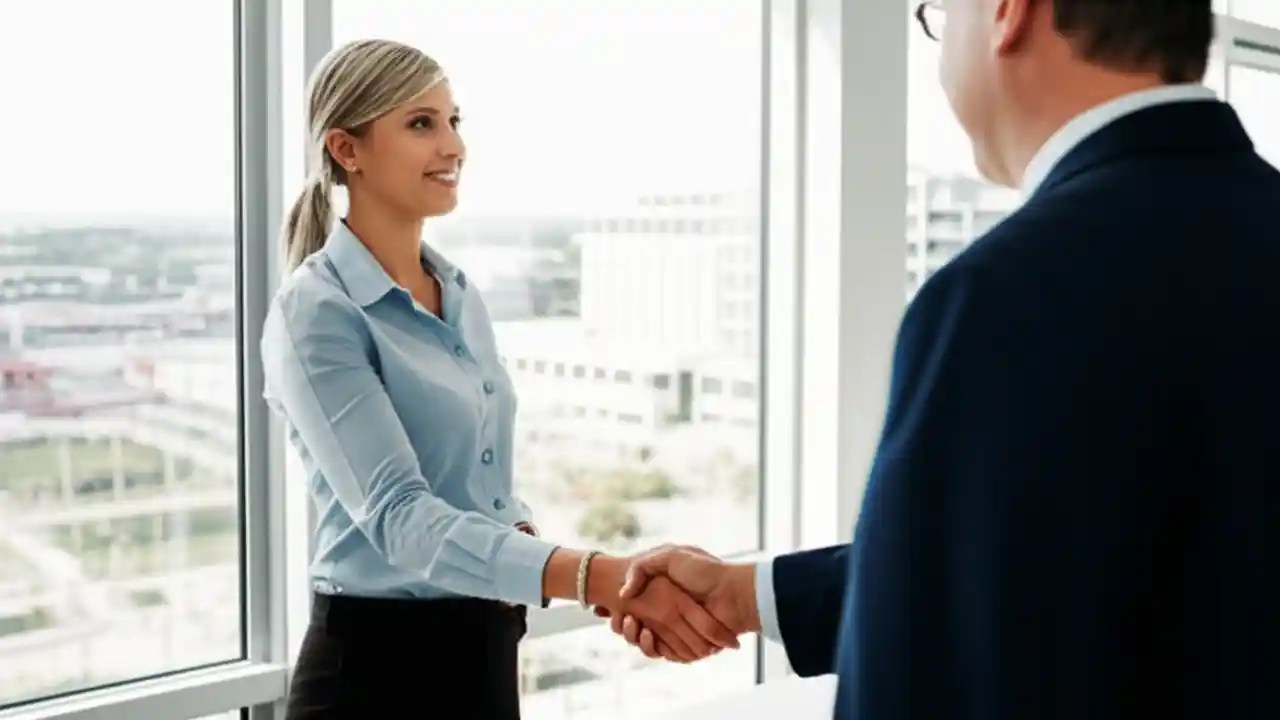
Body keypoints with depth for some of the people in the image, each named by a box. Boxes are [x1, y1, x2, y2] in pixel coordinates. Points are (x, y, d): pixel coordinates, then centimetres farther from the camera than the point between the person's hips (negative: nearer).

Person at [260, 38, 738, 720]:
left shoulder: (461, 295, 7)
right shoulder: (316, 311, -16)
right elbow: (398, 514, -27)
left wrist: (524, 531, -6)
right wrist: (599, 576, -38)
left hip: (483, 652, 7)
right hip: (375, 664, -7)